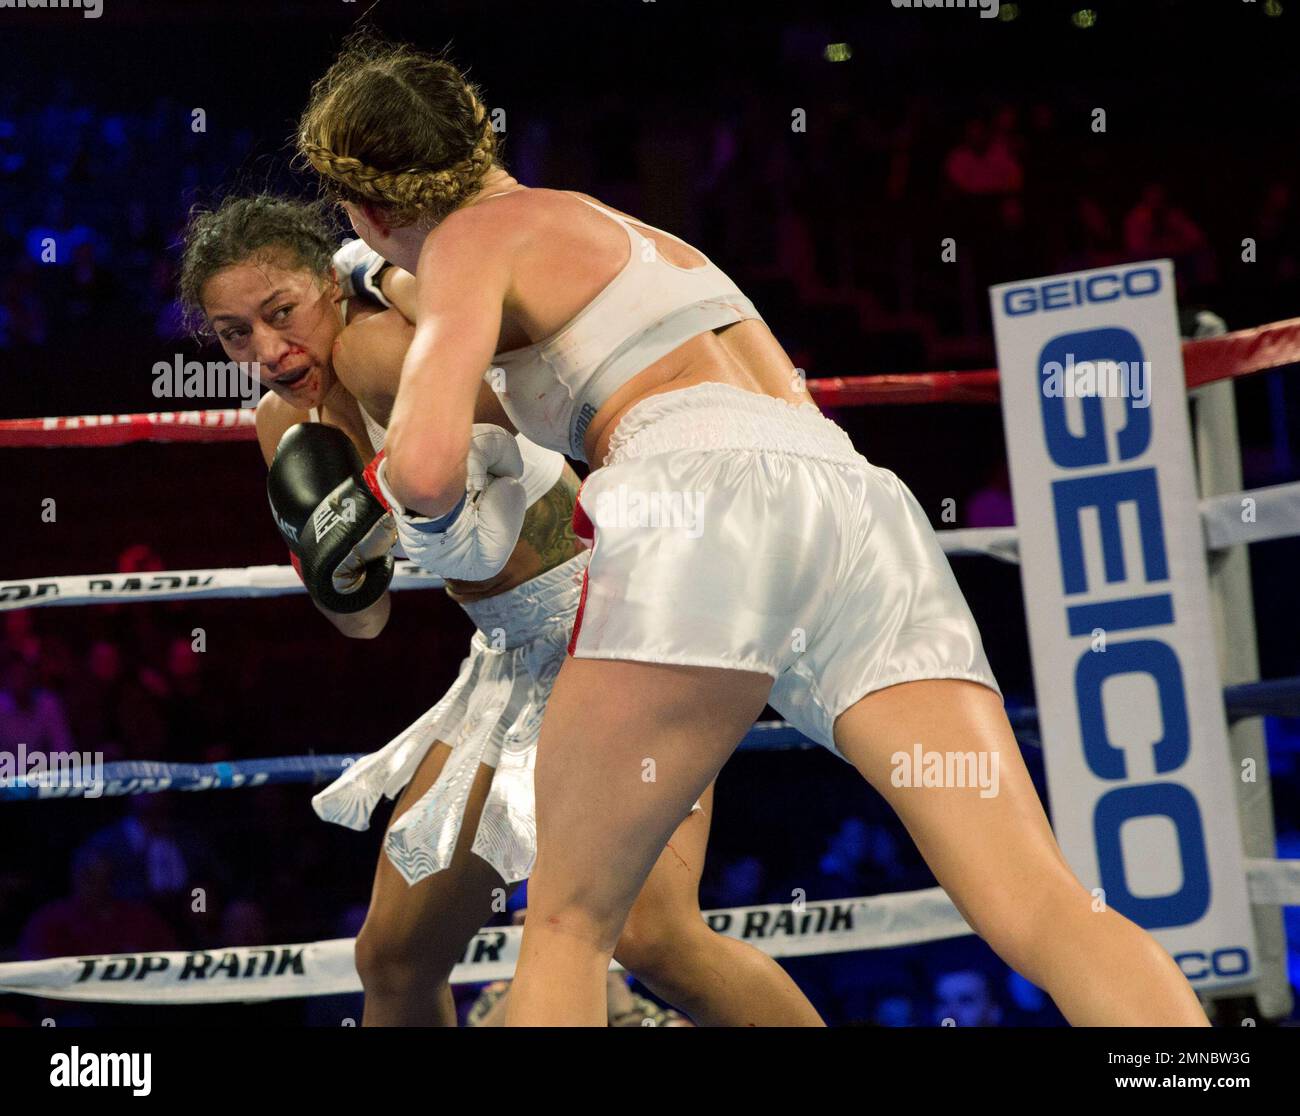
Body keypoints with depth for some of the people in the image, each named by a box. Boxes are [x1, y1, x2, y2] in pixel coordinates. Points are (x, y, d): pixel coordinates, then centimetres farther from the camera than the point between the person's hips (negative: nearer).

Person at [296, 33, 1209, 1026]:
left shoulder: (473, 240, 13)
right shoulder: (647, 238, 37)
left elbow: (425, 468, -3)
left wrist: (424, 503, 20)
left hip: (709, 507, -6)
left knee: (567, 919, 8)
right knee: (1037, 907, -11)